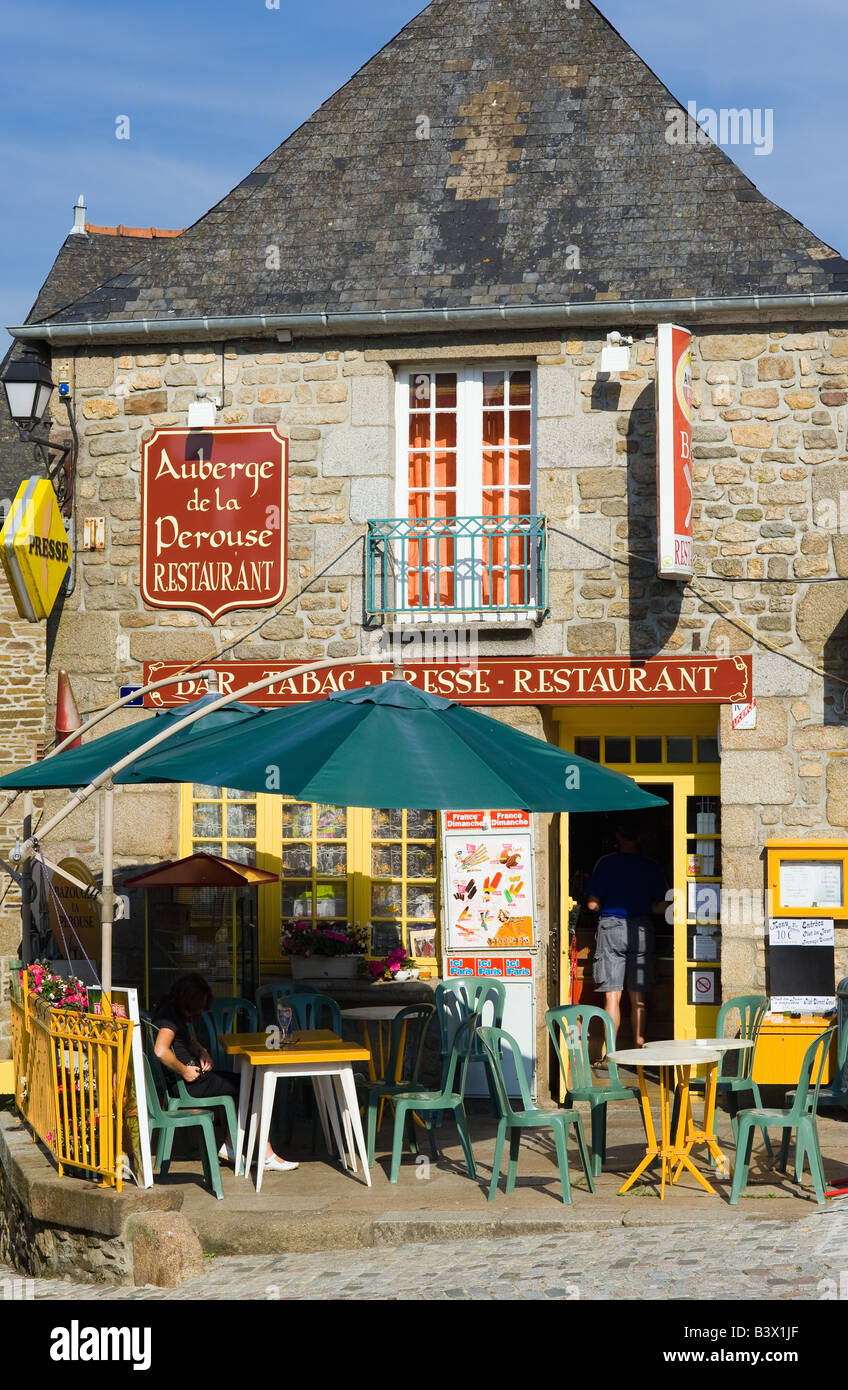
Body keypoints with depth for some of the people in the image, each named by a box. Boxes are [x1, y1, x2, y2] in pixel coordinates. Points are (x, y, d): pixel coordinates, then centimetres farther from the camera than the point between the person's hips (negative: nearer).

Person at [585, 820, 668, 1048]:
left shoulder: (605, 864, -3)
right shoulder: (651, 866, 3)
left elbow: (592, 904, -4)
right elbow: (661, 906, 3)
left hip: (611, 927, -2)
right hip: (641, 930, 2)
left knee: (612, 996, -2)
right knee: (638, 998, 9)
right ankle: (638, 1049, 9)